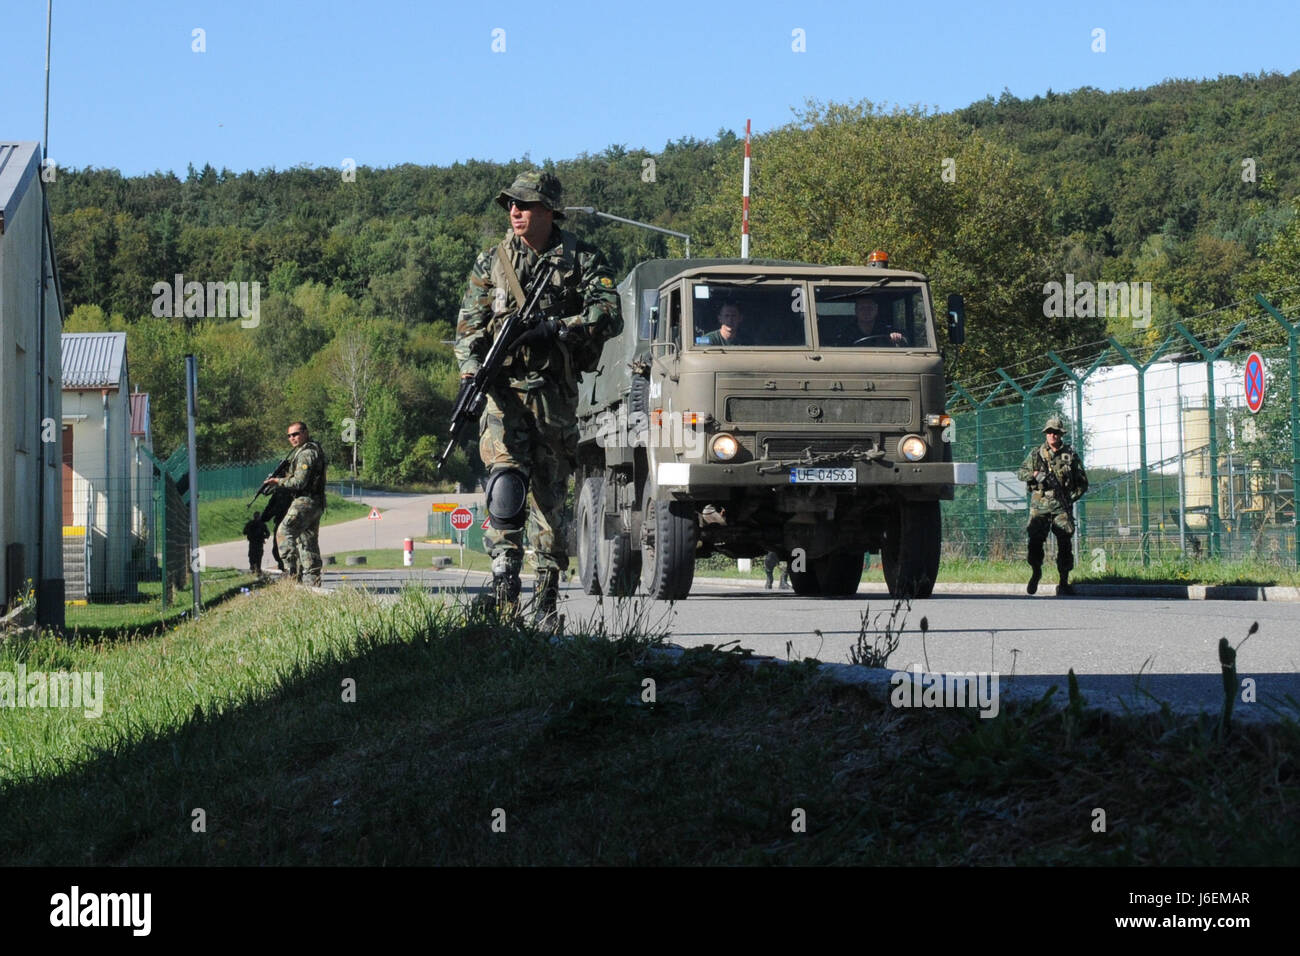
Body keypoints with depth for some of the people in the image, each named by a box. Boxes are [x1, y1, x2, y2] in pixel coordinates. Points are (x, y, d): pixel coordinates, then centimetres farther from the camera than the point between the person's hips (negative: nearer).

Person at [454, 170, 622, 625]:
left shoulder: (582, 259, 4)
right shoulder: (492, 261, 10)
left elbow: (609, 315, -8)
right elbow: (469, 323, 9)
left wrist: (554, 328, -21)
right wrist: (469, 372, -8)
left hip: (554, 392, 0)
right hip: (502, 387, 0)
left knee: (550, 494, 4)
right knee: (507, 480, -19)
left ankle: (545, 602, 12)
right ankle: (504, 585, -22)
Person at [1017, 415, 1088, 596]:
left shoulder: (1071, 455, 7)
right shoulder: (1036, 454, 9)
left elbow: (1082, 483, 12)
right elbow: (1021, 472, 10)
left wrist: (1072, 497, -2)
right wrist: (1035, 475, -10)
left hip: (1062, 506, -1)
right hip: (1040, 505, 1)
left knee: (1064, 544, -6)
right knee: (1035, 542, -3)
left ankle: (1064, 583, 1)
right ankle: (1036, 572, 23)